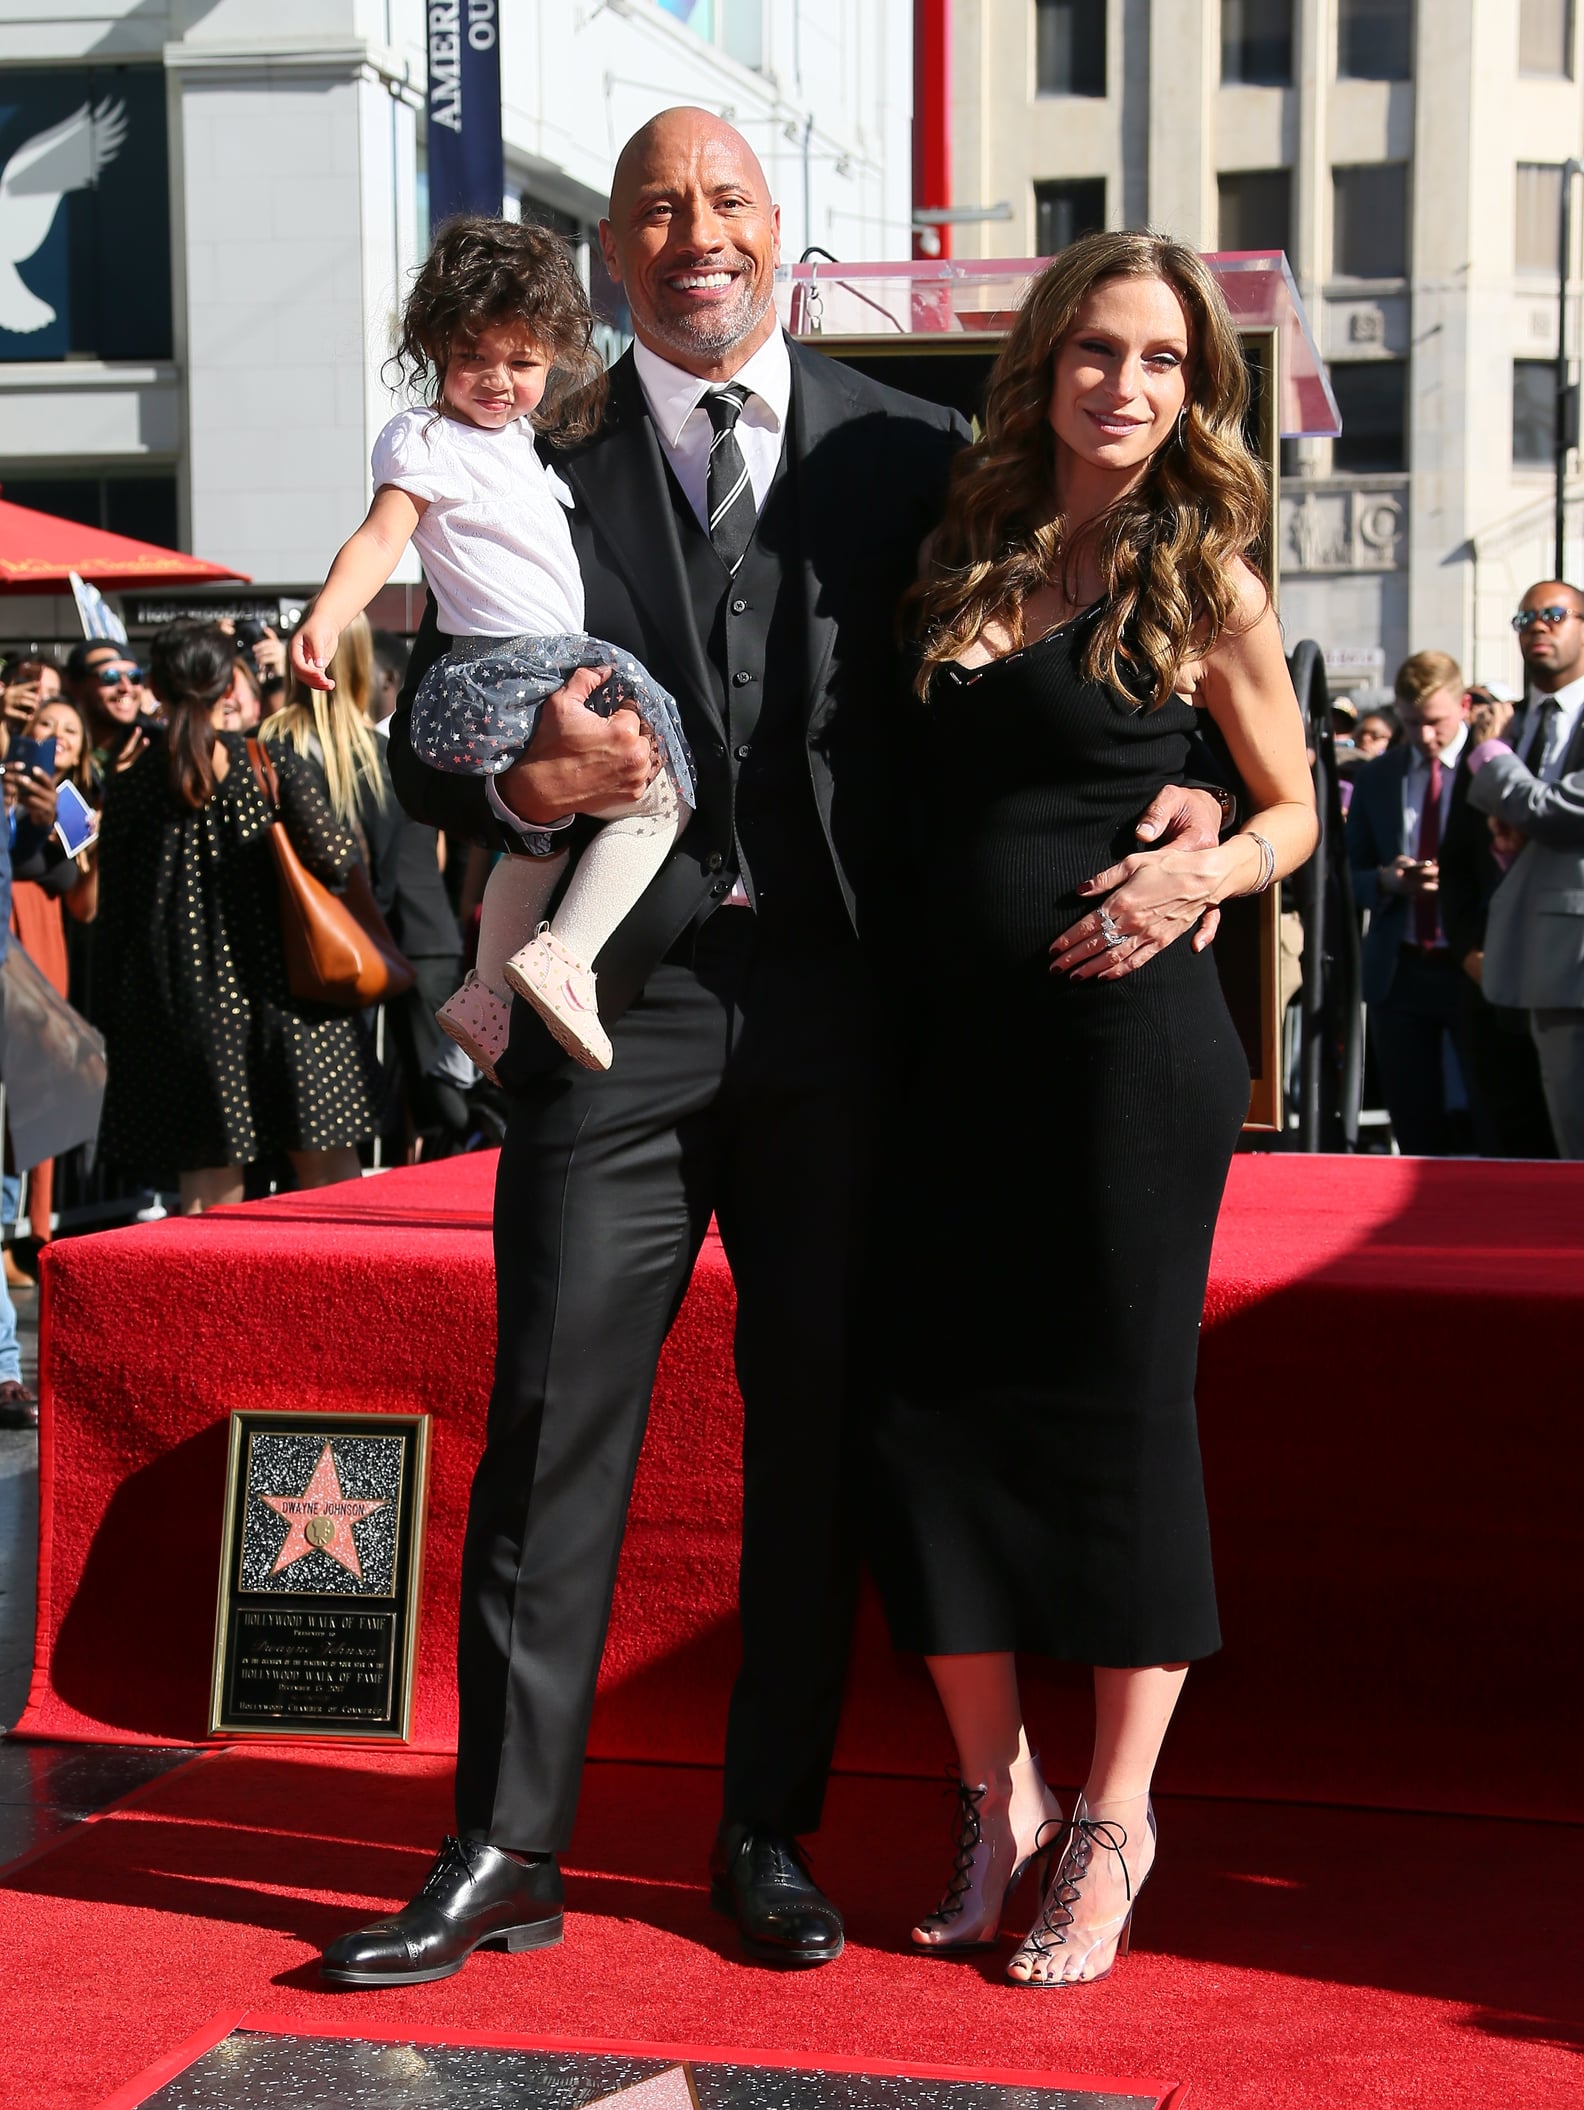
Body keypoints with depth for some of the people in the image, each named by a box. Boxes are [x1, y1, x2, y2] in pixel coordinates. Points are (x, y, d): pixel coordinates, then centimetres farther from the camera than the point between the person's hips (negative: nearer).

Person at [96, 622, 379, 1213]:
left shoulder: (131, 776, 1)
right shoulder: (273, 761, -4)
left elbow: (112, 905, 4)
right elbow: (334, 858, -12)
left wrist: (113, 1020, 10)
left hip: (179, 1003, 2)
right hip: (279, 988, -2)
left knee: (208, 1191, 5)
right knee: (330, 1186, 5)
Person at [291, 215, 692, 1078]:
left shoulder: (513, 433, 17)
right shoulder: (423, 440, -9)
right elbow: (381, 537, -24)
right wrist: (324, 618, -39)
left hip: (550, 664, 10)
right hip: (504, 670, -10)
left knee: (542, 829, 24)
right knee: (653, 795, -12)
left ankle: (486, 996, 32)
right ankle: (563, 958, -18)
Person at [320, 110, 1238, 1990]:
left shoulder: (910, 454, 8)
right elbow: (423, 740, 4)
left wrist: (1177, 791, -5)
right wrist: (511, 778, -18)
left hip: (841, 1007, 1)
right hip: (616, 1006, 0)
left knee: (812, 1428, 8)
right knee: (552, 1424, 0)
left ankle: (771, 1834, 21)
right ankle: (506, 1850, 10)